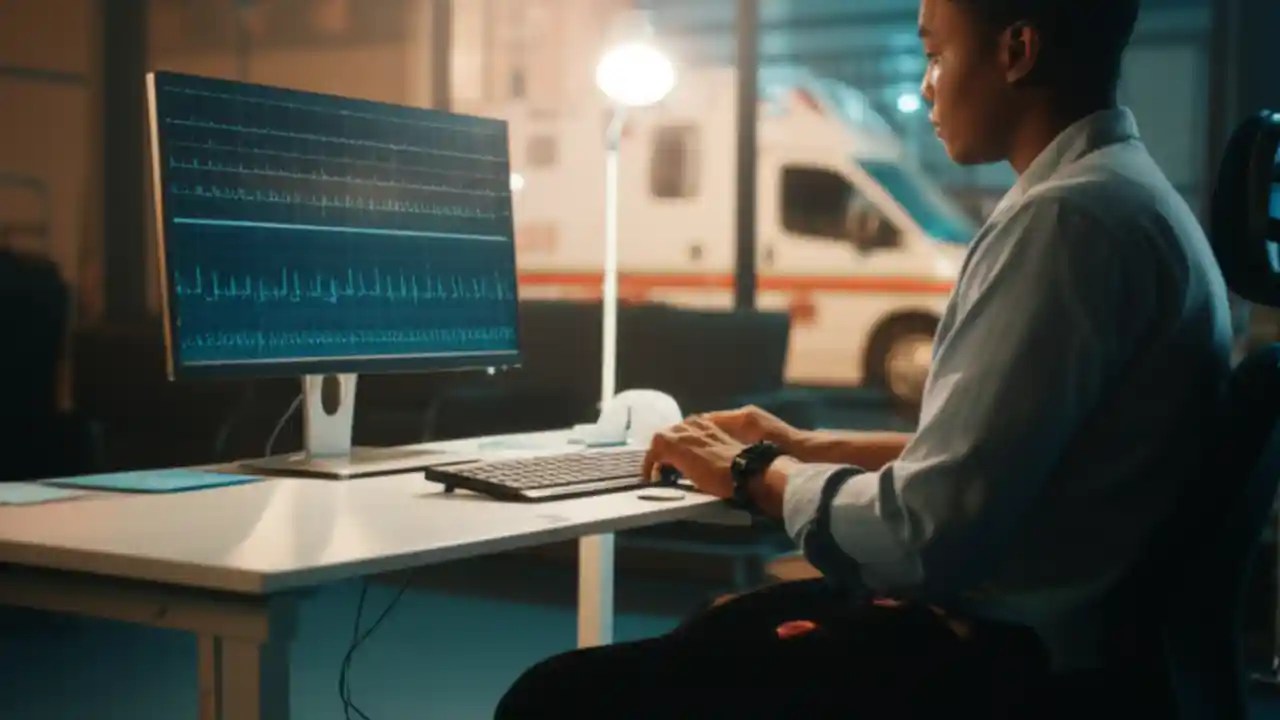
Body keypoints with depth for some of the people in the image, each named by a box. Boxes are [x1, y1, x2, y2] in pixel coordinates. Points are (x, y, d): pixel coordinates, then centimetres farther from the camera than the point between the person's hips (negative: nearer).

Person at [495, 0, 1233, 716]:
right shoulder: (1116, 190, 12)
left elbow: (925, 534, -23)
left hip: (1002, 658, -11)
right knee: (704, 636, 27)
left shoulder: (1069, 217, -21)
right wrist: (811, 448, 16)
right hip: (1004, 615, 11)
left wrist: (756, 475, -7)